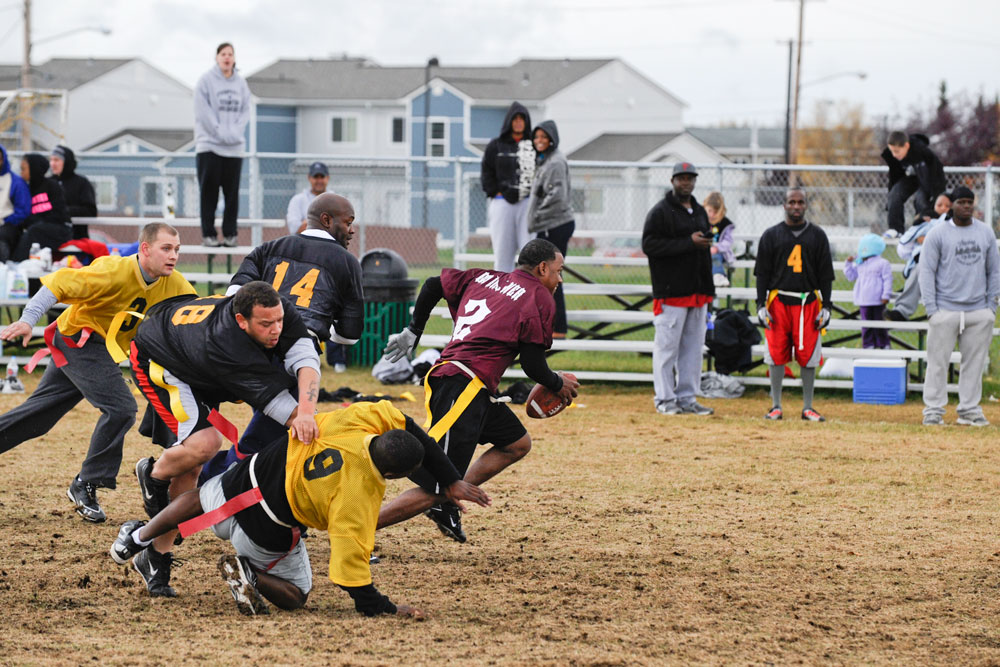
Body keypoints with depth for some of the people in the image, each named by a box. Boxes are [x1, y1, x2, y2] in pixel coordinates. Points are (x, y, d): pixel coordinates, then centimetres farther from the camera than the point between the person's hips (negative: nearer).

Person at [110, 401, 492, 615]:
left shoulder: (359, 419, -19)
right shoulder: (358, 497, -30)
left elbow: (412, 430, -4)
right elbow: (349, 561, -27)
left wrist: (450, 481, 0)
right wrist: (379, 609, -16)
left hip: (241, 481, 6)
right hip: (268, 534, -6)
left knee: (200, 498, 38)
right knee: (295, 595, 20)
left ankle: (137, 540, 49)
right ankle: (253, 575, -7)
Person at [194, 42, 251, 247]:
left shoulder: (241, 83, 10)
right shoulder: (206, 81, -2)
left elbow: (245, 110, 10)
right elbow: (204, 113, -7)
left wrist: (235, 132, -6)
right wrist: (221, 133, -13)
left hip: (234, 147, 4)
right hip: (209, 145, -4)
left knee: (232, 193, 3)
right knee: (209, 193, -2)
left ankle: (230, 233, 9)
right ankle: (208, 234, 1)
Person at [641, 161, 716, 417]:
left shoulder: (700, 212, 19)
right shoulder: (660, 211, -5)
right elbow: (649, 245, -15)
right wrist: (688, 243, -19)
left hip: (698, 291, 7)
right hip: (671, 291, -7)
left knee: (693, 347, 8)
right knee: (667, 346, -5)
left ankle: (686, 398, 12)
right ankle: (664, 399, 0)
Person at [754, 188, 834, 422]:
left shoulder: (817, 236, 10)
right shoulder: (771, 235, 8)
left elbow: (825, 275, 9)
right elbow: (762, 273, 7)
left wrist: (825, 307, 1)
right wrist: (761, 306, -3)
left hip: (808, 303, 0)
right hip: (778, 301, 0)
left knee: (808, 356, 0)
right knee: (777, 355, -1)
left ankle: (808, 407, 7)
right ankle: (776, 406, 7)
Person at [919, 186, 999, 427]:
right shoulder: (937, 234, 1)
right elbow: (926, 272, -1)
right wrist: (931, 308, -9)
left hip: (979, 311, 3)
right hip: (945, 310, -3)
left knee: (975, 362, 5)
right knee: (938, 362, -3)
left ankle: (969, 410, 13)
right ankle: (933, 410, 2)